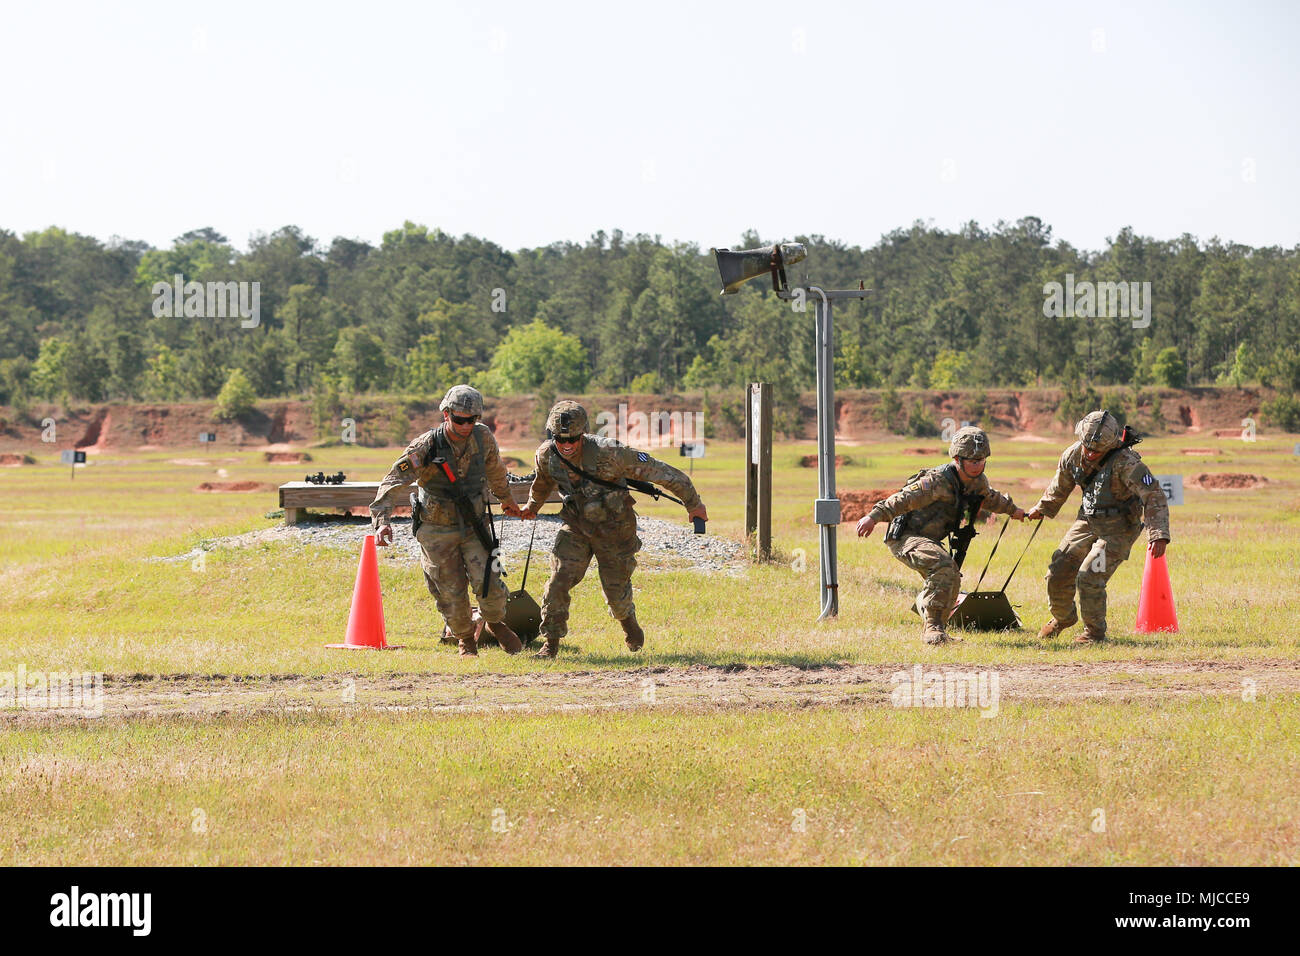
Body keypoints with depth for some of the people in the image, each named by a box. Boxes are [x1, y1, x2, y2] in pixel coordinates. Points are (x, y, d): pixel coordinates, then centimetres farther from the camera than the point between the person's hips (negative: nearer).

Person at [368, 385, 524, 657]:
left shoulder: (483, 436, -7)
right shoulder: (425, 446, -20)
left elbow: (495, 470, 15)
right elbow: (394, 482, -26)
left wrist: (506, 499, 32)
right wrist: (382, 520, -40)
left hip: (474, 525, 3)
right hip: (437, 530, -3)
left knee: (488, 583, -9)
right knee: (452, 591, 0)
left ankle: (495, 623, 23)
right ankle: (465, 638, 28)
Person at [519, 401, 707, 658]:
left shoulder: (606, 452, -32)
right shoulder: (545, 456, -17)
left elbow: (657, 471, -24)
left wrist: (692, 502, -17)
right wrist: (532, 506, 31)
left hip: (613, 528, -3)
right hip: (576, 527, 3)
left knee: (615, 589, 9)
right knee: (559, 580, -13)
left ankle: (629, 622, 43)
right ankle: (550, 643, -1)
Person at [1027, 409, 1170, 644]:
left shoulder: (1125, 462, -27)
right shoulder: (1074, 454, -6)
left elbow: (1153, 496, -28)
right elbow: (1061, 484, 16)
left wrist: (1158, 534, -37)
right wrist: (1042, 508, 29)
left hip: (1119, 528, -6)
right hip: (1087, 521, 6)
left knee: (1089, 577, -19)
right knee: (1058, 573, 6)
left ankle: (1095, 631, 3)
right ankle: (1063, 618, 35)